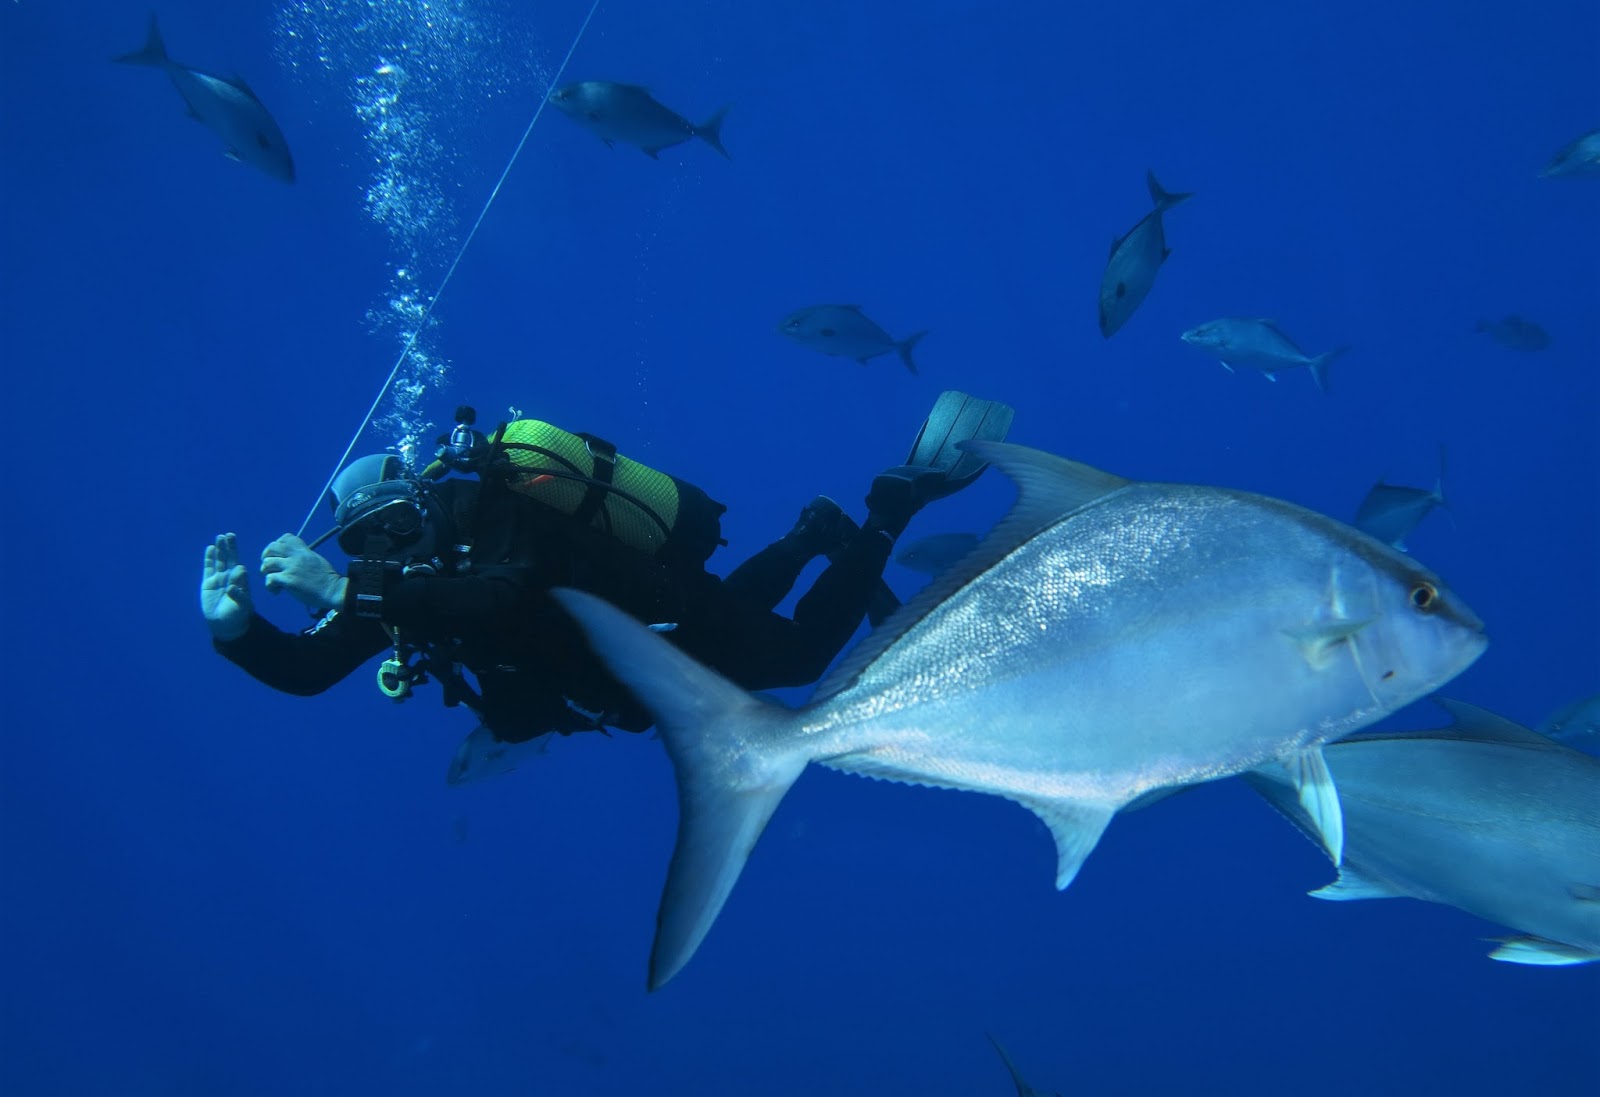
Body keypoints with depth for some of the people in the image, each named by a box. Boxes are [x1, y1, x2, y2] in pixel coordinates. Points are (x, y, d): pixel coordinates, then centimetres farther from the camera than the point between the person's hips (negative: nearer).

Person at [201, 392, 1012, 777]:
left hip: (671, 623, -8)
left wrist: (346, 591, -59)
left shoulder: (486, 514, -35)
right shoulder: (406, 574, -13)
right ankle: (815, 535, 44)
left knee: (803, 651, 13)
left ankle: (895, 500, 22)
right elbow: (306, 669, -14)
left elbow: (502, 596, -58)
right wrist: (233, 625, -33)